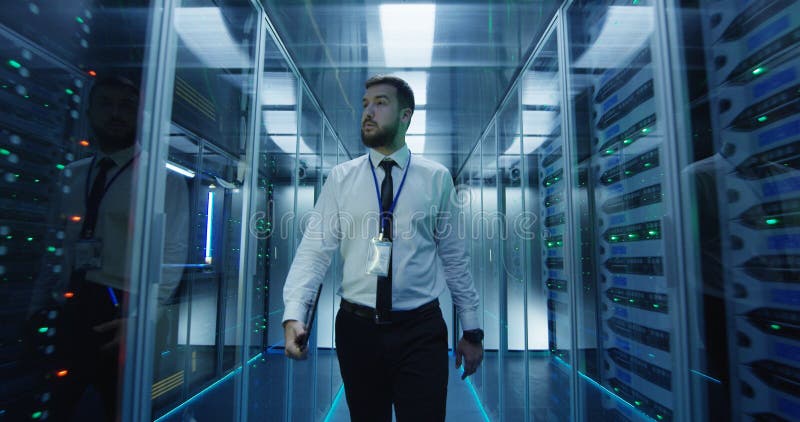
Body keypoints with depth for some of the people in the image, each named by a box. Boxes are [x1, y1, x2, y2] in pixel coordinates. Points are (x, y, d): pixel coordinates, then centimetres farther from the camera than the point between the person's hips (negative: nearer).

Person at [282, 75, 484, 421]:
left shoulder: (437, 178, 0)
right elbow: (315, 250, -4)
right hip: (356, 328, 2)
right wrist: (294, 314, -19)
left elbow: (454, 257, 2)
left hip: (421, 331, -1)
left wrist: (471, 328, 6)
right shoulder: (341, 178, 2)